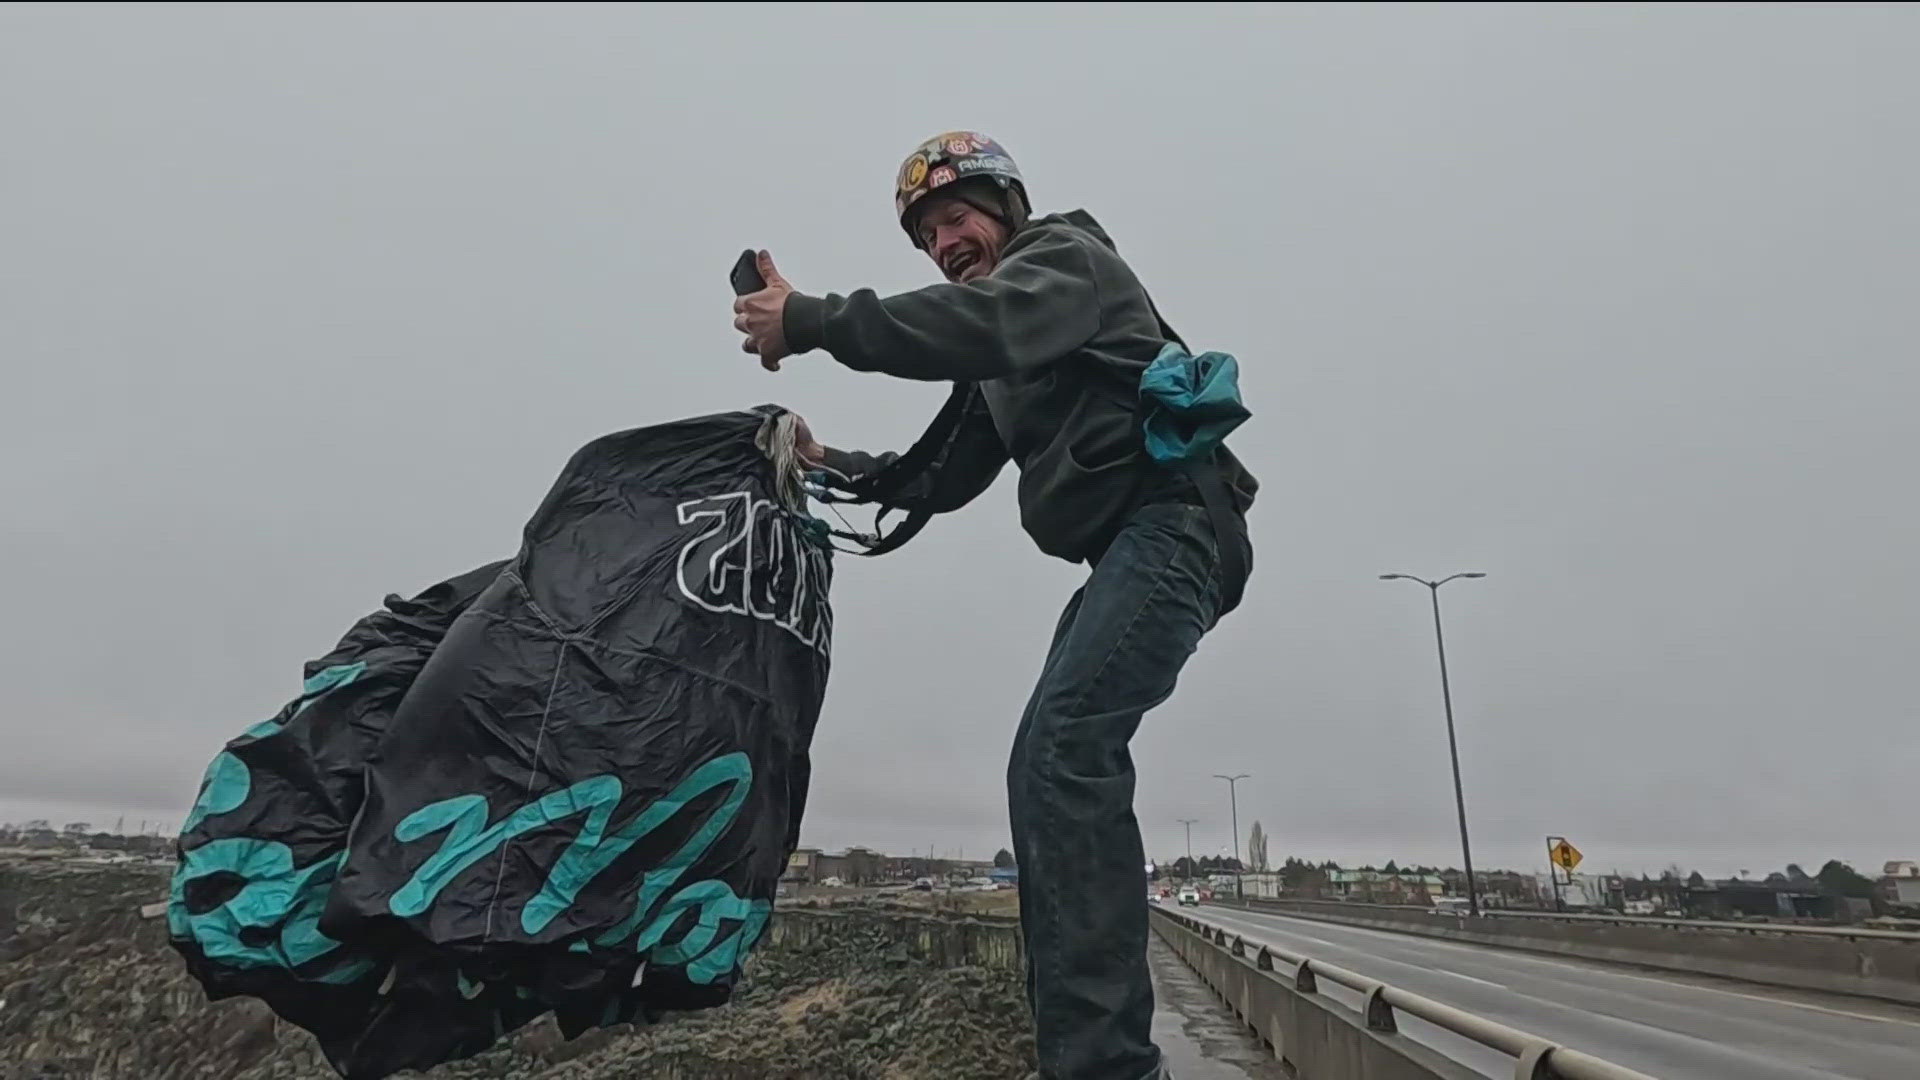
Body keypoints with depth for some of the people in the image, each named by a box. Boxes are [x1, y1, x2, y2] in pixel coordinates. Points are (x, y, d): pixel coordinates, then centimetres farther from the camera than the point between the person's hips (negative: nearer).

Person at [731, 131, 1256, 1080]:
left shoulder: (1066, 252, 2)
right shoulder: (1000, 363, 28)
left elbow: (986, 321, -21)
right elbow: (945, 479, 26)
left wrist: (810, 320, -19)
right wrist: (831, 464, 12)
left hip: (1173, 522, -9)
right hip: (1126, 550, 10)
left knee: (1066, 753, -24)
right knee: (1042, 771, 2)